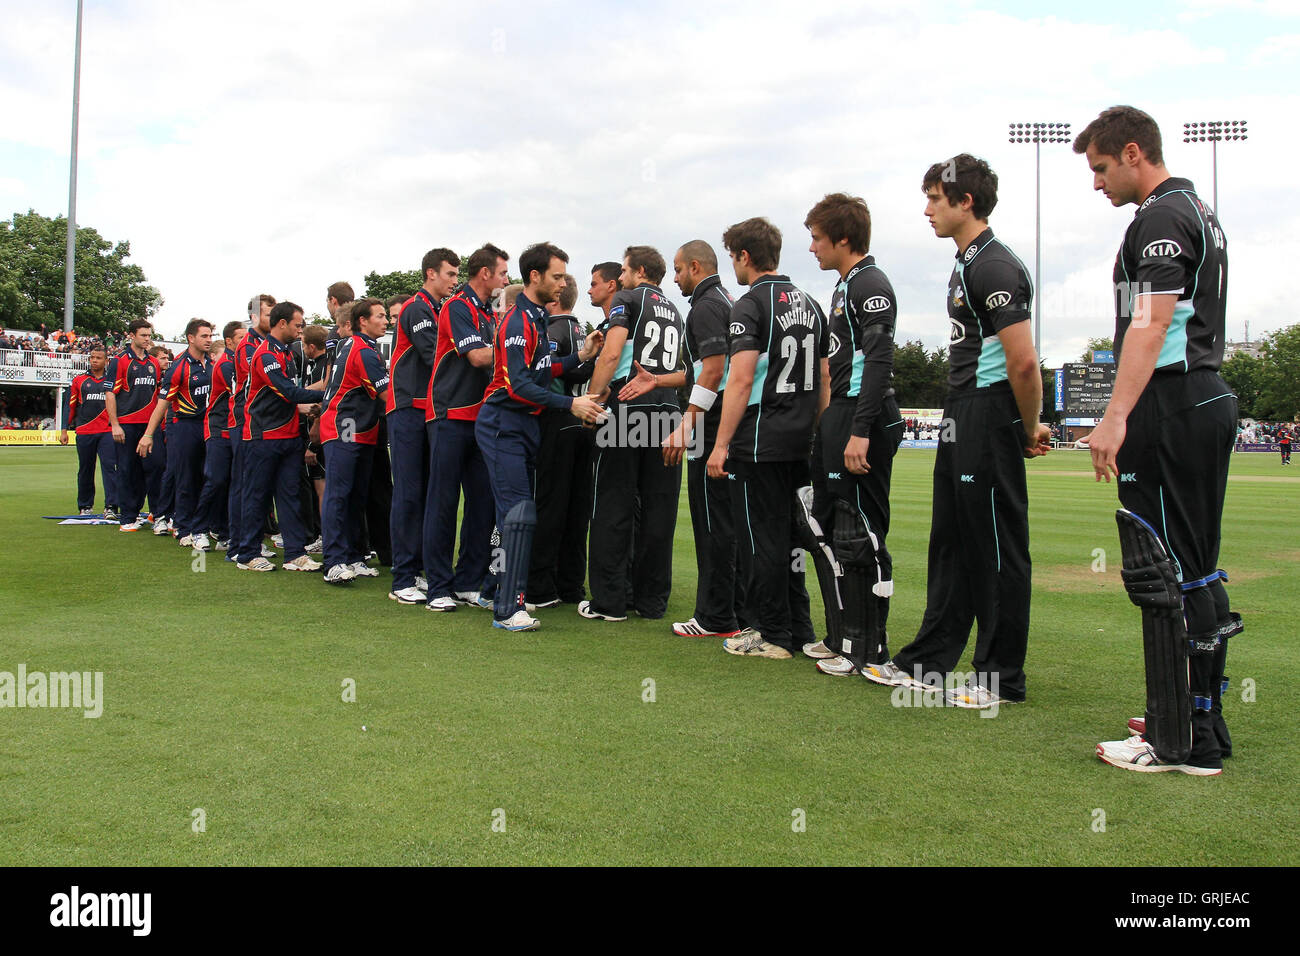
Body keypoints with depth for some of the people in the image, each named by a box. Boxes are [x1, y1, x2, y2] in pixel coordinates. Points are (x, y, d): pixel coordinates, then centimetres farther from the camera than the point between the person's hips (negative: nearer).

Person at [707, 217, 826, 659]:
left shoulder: (750, 305, -10)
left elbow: (741, 379, -18)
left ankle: (771, 635, 7)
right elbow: (825, 377, 16)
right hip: (799, 443, 8)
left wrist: (721, 444, -15)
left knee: (760, 538, 1)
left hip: (759, 443, -8)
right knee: (787, 536, 15)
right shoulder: (810, 304, 14)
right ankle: (799, 629, 21)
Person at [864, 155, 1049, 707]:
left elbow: (1023, 362, -21)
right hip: (960, 418, 11)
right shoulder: (967, 264, 17)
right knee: (951, 543, 14)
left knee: (998, 551, -2)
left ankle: (1001, 679, 9)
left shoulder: (995, 267, -16)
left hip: (989, 420, -11)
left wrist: (1029, 432, -11)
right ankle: (928, 662, 24)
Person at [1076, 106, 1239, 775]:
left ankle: (1179, 743, -3)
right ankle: (1203, 726, 21)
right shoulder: (1199, 212, 22)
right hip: (1209, 399, 11)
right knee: (1195, 573, 13)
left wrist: (1115, 416, -28)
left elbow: (1150, 324, -22)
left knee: (1161, 574, -8)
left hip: (1170, 408, -11)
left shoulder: (1162, 217, -10)